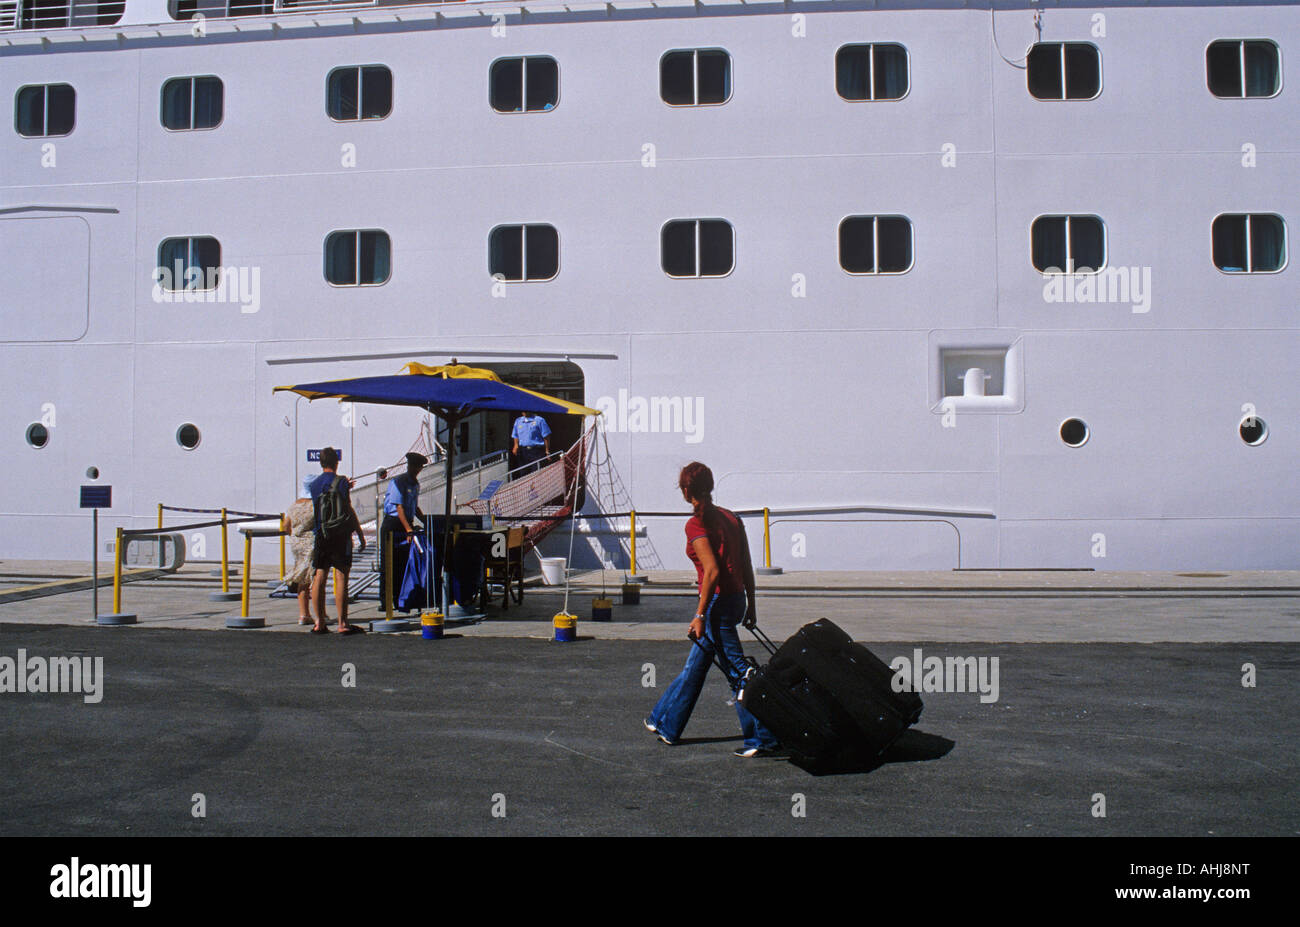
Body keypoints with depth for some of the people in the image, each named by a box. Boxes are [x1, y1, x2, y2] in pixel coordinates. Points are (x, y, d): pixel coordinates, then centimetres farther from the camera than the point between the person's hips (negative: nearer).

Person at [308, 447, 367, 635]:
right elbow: (349, 510, -10)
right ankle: (342, 623, -5)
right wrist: (360, 534, -5)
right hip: (340, 535, -5)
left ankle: (319, 622, 8)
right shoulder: (341, 481, -6)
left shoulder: (314, 484, 11)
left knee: (319, 578, 7)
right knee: (341, 578, -4)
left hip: (321, 534, 5)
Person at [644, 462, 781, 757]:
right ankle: (666, 724, 34)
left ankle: (764, 738, 2)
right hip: (737, 599, 9)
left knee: (738, 672, -2)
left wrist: (700, 615, -17)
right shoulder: (730, 517, 9)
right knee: (695, 666, 20)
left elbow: (713, 571, -21)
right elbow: (747, 567, 10)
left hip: (718, 602, -9)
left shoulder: (696, 525, -13)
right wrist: (751, 605, 17)